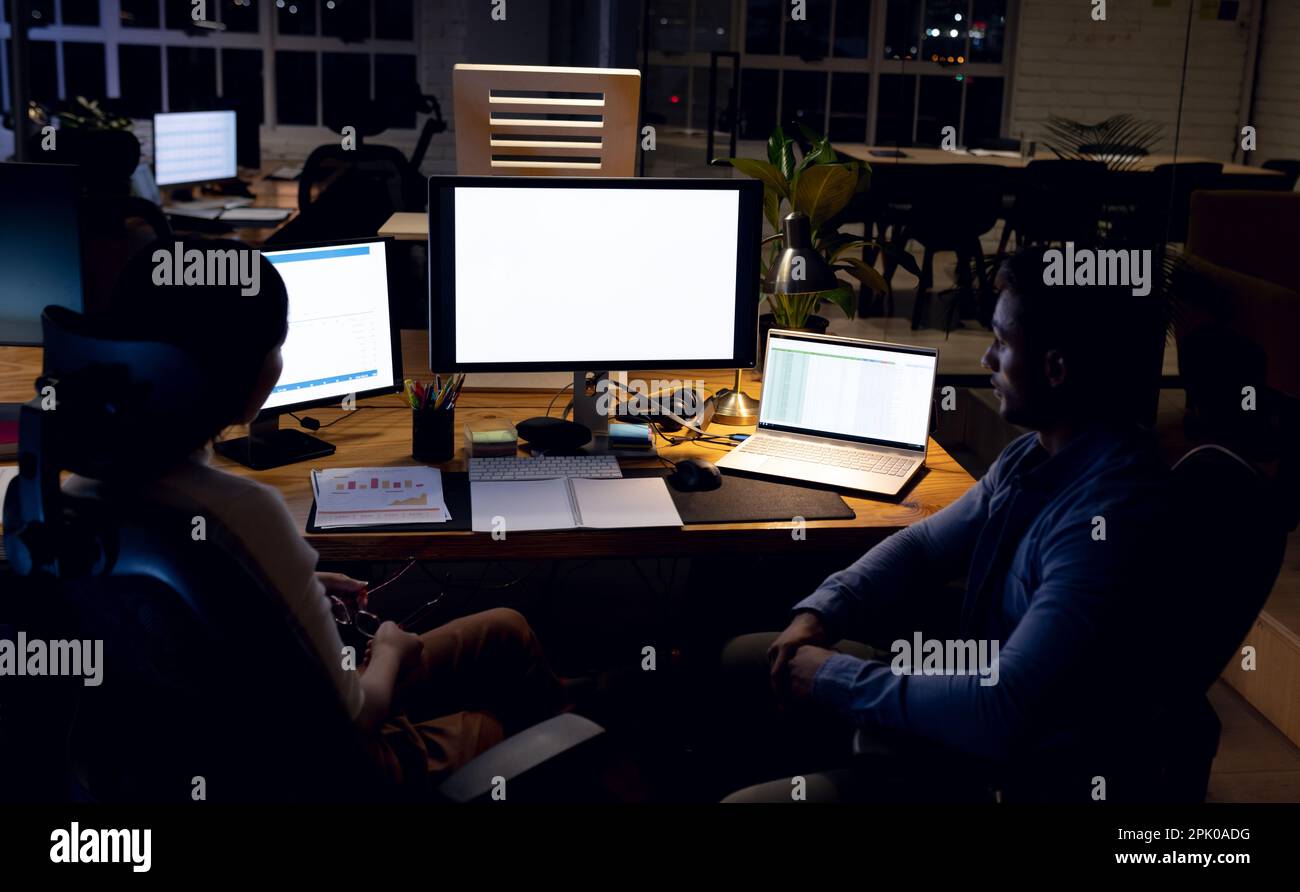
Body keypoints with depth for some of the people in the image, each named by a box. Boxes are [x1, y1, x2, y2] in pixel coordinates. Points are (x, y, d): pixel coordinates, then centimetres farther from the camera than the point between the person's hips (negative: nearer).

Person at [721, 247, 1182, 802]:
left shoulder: (1110, 515, -30)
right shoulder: (1035, 455, 0)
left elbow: (1002, 713, -32)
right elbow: (924, 543, 12)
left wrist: (837, 679, -20)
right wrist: (818, 614, -4)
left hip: (1016, 770, -9)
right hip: (974, 678, 9)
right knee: (739, 658, 15)